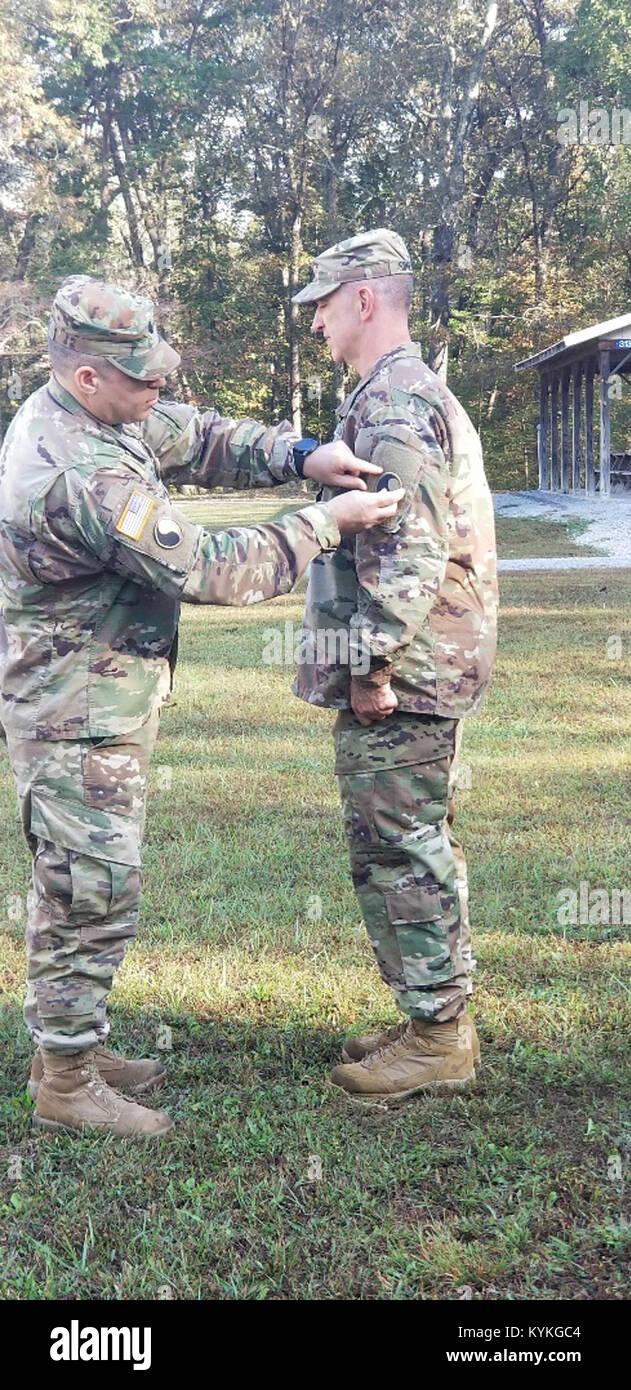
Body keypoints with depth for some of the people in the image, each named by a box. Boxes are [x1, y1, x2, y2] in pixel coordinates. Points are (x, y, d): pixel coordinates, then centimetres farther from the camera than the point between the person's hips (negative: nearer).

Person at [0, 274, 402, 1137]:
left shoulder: (80, 411, 3)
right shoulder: (85, 477, -29)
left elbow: (199, 440, 9)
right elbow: (209, 571, -26)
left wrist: (301, 455, -6)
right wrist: (326, 524, -17)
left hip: (93, 700, 10)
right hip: (82, 715, -10)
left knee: (79, 885, 19)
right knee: (93, 894, 0)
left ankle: (69, 1049, 32)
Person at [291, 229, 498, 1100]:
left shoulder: (391, 403, -15)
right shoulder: (419, 394, 19)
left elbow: (406, 551, -23)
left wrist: (373, 665, -21)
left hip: (399, 678, -10)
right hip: (429, 670, 10)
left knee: (402, 854, -2)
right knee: (414, 850, 16)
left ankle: (436, 1039, 8)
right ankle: (434, 1019, 26)